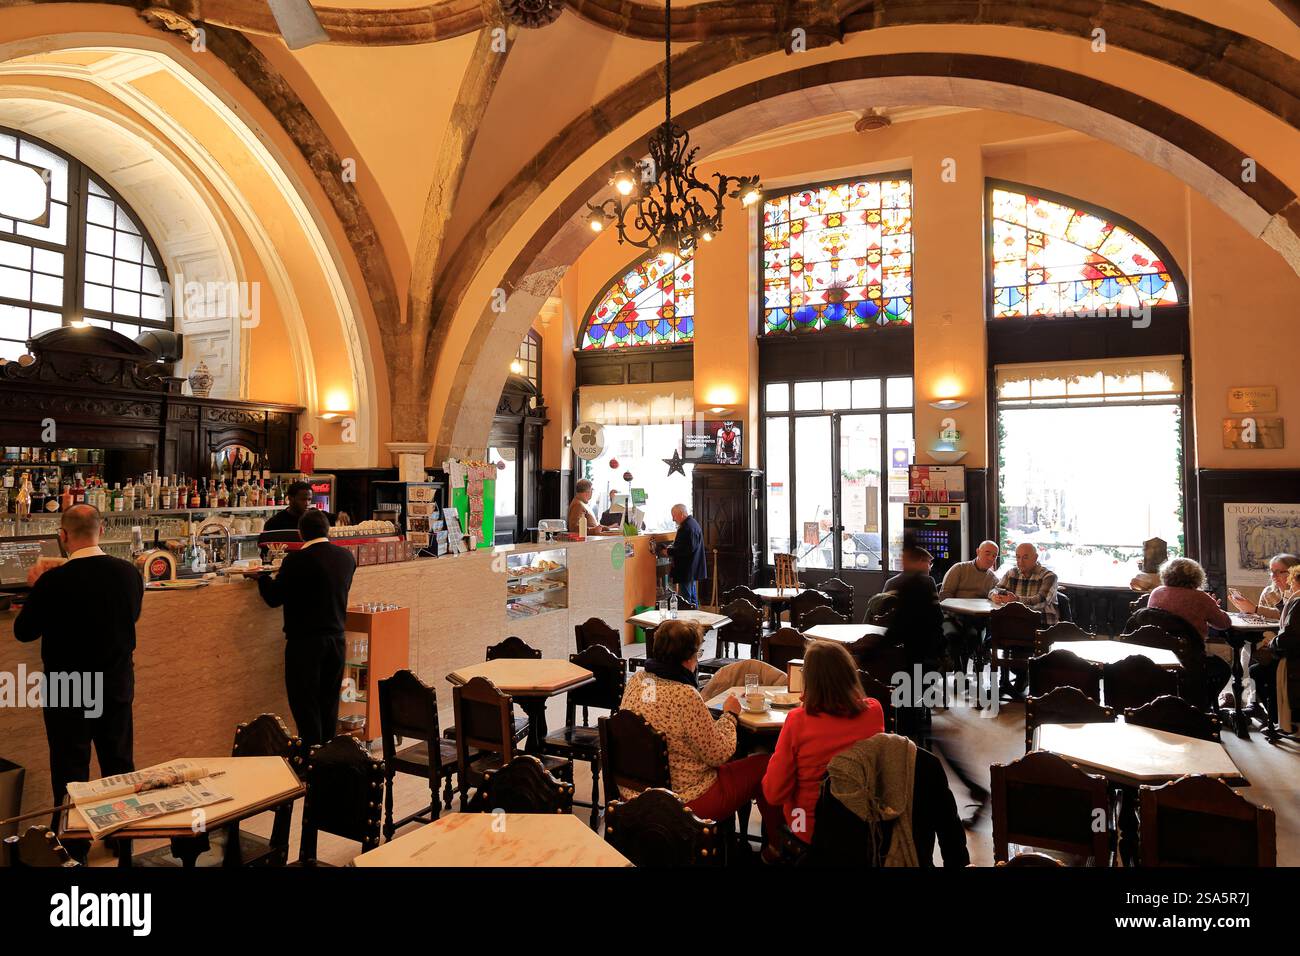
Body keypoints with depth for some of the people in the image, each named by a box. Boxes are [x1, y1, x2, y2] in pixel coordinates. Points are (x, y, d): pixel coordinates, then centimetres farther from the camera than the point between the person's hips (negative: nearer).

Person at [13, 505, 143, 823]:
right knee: (120, 764, 17)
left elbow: (24, 632, -6)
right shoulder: (129, 572, -8)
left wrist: (36, 587, 7)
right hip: (118, 686, 4)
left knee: (70, 772, 11)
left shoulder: (53, 581, -20)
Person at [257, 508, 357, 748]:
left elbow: (274, 598, -8)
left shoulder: (297, 560, -16)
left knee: (305, 704, 5)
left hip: (304, 641, -6)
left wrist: (261, 576, 10)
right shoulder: (346, 557, 2)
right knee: (329, 703, 16)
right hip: (336, 638, 6)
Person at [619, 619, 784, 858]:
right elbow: (719, 754, -16)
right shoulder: (685, 695, -27)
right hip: (683, 801, -8)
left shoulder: (636, 679, -5)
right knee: (765, 764, 9)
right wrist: (729, 715, 0)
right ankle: (776, 846, 31)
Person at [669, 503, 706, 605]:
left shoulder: (688, 527, -19)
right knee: (692, 596, 17)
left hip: (686, 570, -11)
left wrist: (669, 551, -20)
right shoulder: (693, 523, 15)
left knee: (685, 596, -8)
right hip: (692, 569, 11)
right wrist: (673, 546, 14)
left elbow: (688, 549, -26)